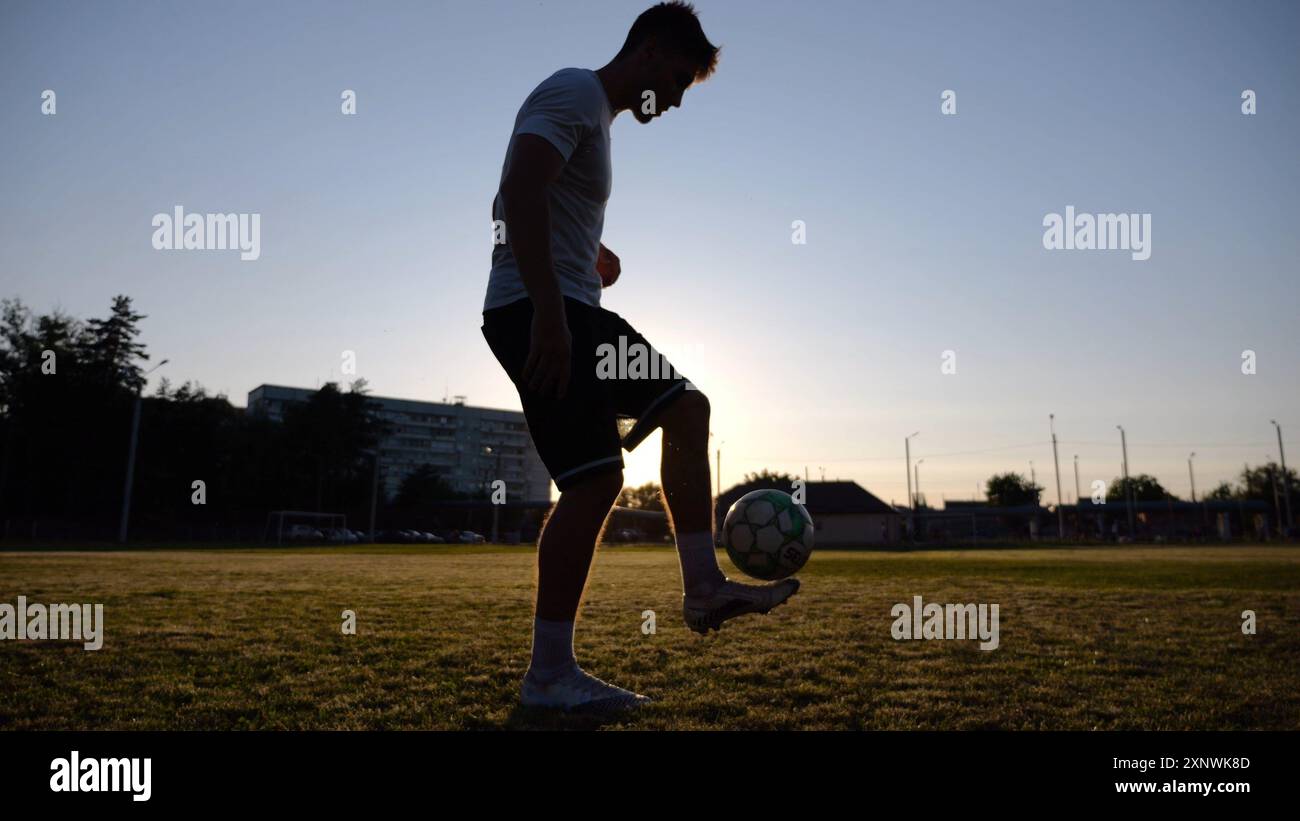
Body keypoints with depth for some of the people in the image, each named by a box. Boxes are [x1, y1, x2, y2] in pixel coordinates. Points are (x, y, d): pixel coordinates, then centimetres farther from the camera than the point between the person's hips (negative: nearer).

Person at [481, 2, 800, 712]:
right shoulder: (575, 92, -6)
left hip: (575, 312, 11)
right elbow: (518, 191, -23)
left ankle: (703, 590, 12)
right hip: (538, 310, -11)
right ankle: (548, 676, -5)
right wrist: (547, 313, -30)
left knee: (686, 409, 10)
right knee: (596, 479, -15)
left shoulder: (597, 113, 24)